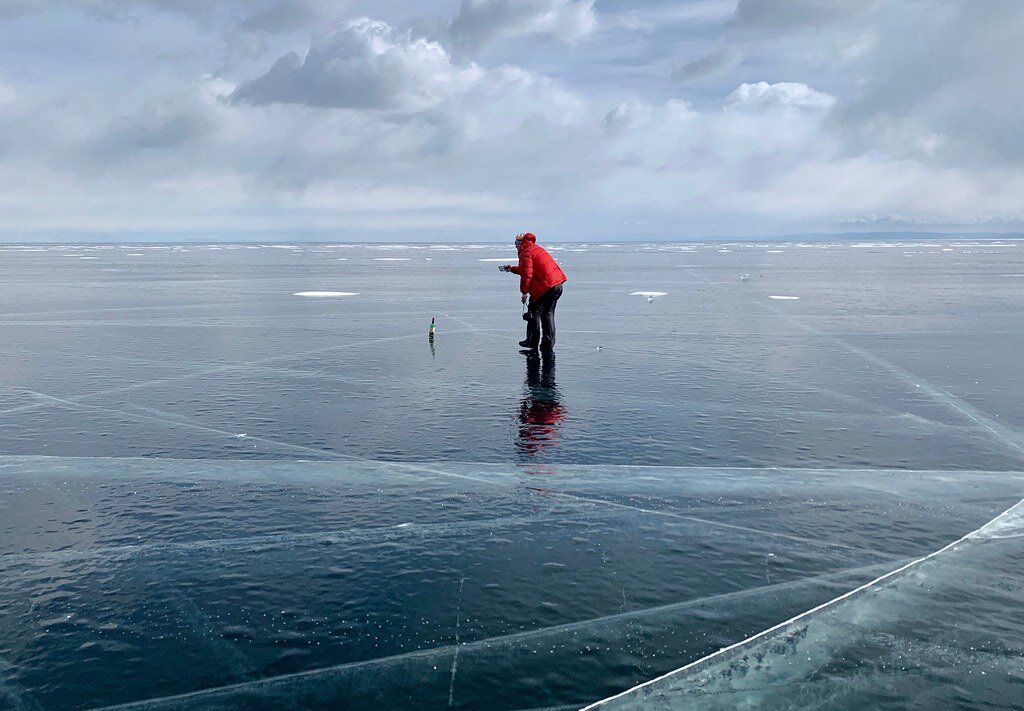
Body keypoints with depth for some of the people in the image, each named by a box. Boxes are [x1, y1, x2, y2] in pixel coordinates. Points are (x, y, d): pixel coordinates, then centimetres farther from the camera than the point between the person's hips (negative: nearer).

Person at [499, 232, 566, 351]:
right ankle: (548, 345, 15)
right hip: (557, 285, 9)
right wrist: (512, 269, 38)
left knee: (534, 312, 5)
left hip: (545, 287, -9)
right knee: (548, 315, 15)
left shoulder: (526, 253, -6)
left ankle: (532, 342, 9)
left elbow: (527, 274, -16)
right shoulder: (536, 248, 25)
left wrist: (524, 292, -11)